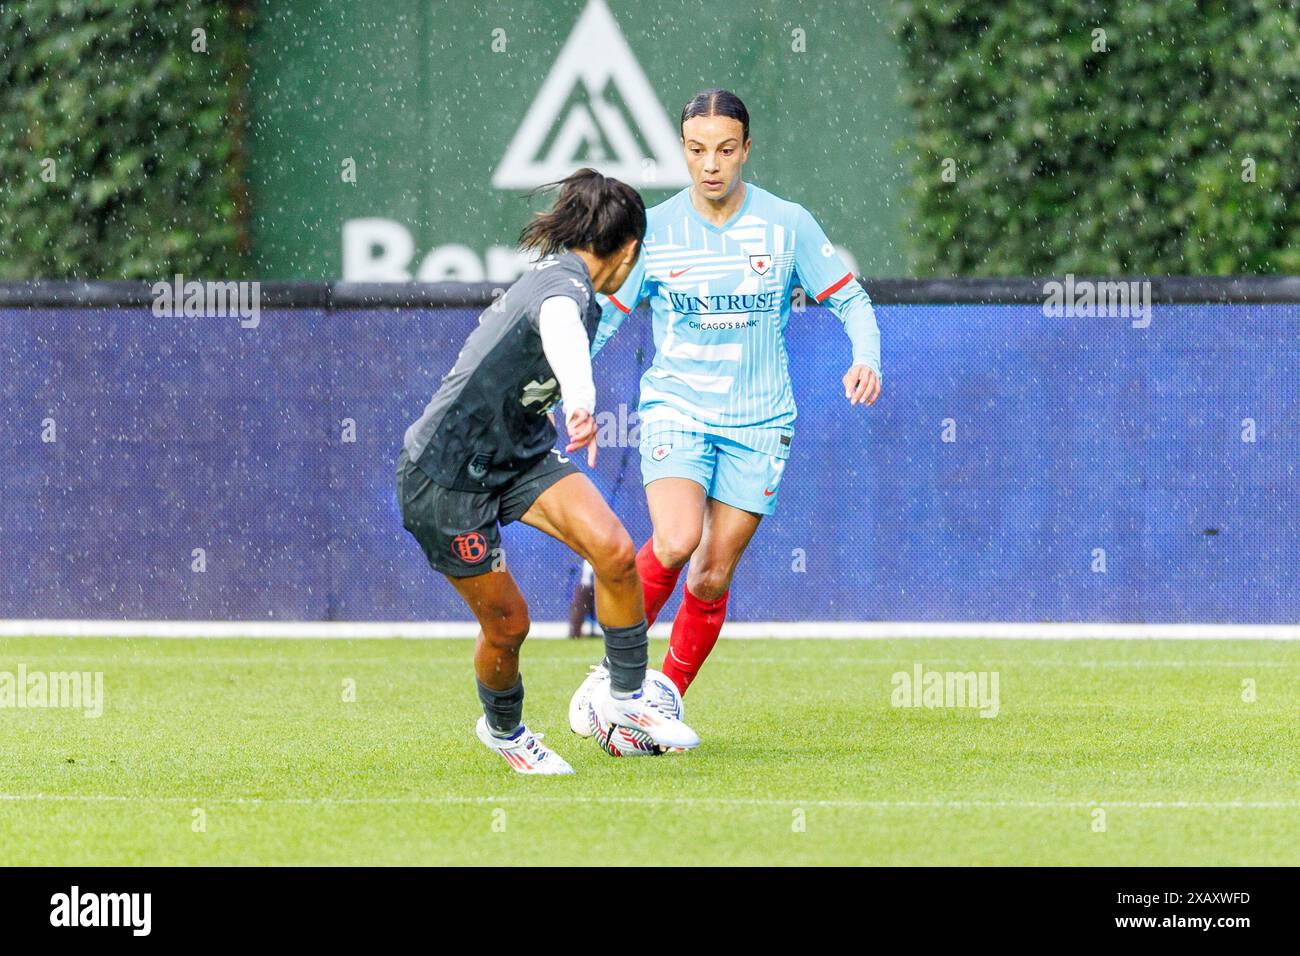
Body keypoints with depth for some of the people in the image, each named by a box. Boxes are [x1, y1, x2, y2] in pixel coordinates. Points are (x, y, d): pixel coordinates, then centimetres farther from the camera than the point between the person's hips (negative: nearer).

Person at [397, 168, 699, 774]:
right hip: (447, 475, -9)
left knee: (614, 551, -13)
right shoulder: (566, 284, -25)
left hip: (517, 453, 9)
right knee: (506, 623, -1)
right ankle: (503, 730, 29)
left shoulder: (559, 277, 4)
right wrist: (580, 398, -71)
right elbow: (559, 327, -51)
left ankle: (624, 698, 3)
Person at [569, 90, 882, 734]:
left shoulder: (787, 224, -3)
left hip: (758, 421, 1)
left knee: (712, 575, 0)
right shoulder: (654, 229, -2)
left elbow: (849, 299, 4)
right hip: (675, 407, -1)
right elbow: (600, 315, 4)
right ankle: (613, 667, -5)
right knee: (675, 542, -25)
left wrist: (866, 360, -16)